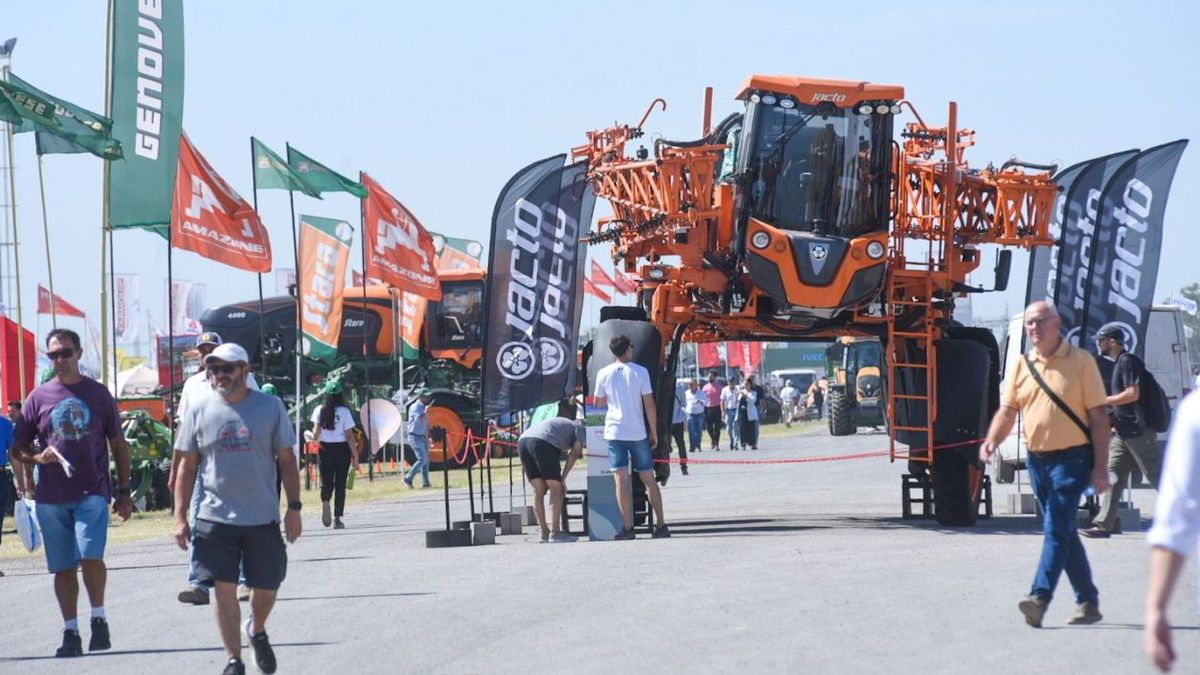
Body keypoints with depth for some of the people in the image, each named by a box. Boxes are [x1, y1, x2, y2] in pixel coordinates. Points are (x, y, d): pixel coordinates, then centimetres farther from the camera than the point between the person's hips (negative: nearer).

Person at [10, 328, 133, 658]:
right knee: (63, 566, 4)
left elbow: (118, 445, 11)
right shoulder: (38, 398, 7)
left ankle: (99, 619, 3)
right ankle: (70, 633, 12)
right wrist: (38, 457, -12)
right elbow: (17, 448, 10)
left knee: (91, 556, -17)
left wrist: (124, 492, 7)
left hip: (92, 493, -2)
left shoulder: (98, 394, 6)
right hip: (51, 498, 2)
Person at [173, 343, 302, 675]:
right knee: (224, 589, -2)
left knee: (267, 587, 8)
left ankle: (257, 630, 39)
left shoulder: (270, 407, 0)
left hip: (263, 518, 0)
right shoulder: (199, 411, 2)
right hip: (215, 519, 0)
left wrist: (294, 508, -1)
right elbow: (187, 466, 6)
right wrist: (180, 517, 1)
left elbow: (286, 460, 4)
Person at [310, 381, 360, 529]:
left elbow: (316, 431, -11)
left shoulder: (319, 411, -2)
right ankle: (337, 518, 6)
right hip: (342, 449, -1)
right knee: (340, 484, 8)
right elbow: (350, 436, -6)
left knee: (327, 481, 11)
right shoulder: (344, 411, -7)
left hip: (325, 449, 1)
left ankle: (325, 501, -22)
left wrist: (314, 438, 12)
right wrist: (355, 456, -1)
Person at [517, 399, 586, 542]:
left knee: (538, 491, 13)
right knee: (556, 489, 1)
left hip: (523, 440, 7)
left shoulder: (562, 423, 40)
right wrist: (563, 478, 5)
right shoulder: (580, 428, 21)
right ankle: (555, 532, -4)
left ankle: (544, 533, 12)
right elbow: (575, 451, 4)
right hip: (543, 443, -7)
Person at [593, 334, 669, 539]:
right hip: (638, 433, 1)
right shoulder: (640, 372, -2)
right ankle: (661, 525, 12)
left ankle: (628, 527, -11)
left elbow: (598, 403, 10)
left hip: (614, 432, 0)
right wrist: (654, 432, 4)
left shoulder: (604, 374, 1)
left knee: (621, 480, -4)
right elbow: (649, 404, -3)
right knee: (648, 479, 10)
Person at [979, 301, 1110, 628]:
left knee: (1056, 529, -16)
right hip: (1037, 459, 6)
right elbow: (1007, 410, 8)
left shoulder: (1080, 361, -4)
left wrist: (1100, 466, -10)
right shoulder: (1022, 366, 10)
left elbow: (1098, 416, -5)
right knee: (1064, 532, 12)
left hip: (1072, 457, -6)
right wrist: (992, 440, -13)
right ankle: (1088, 601, 21)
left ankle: (1040, 597, -26)